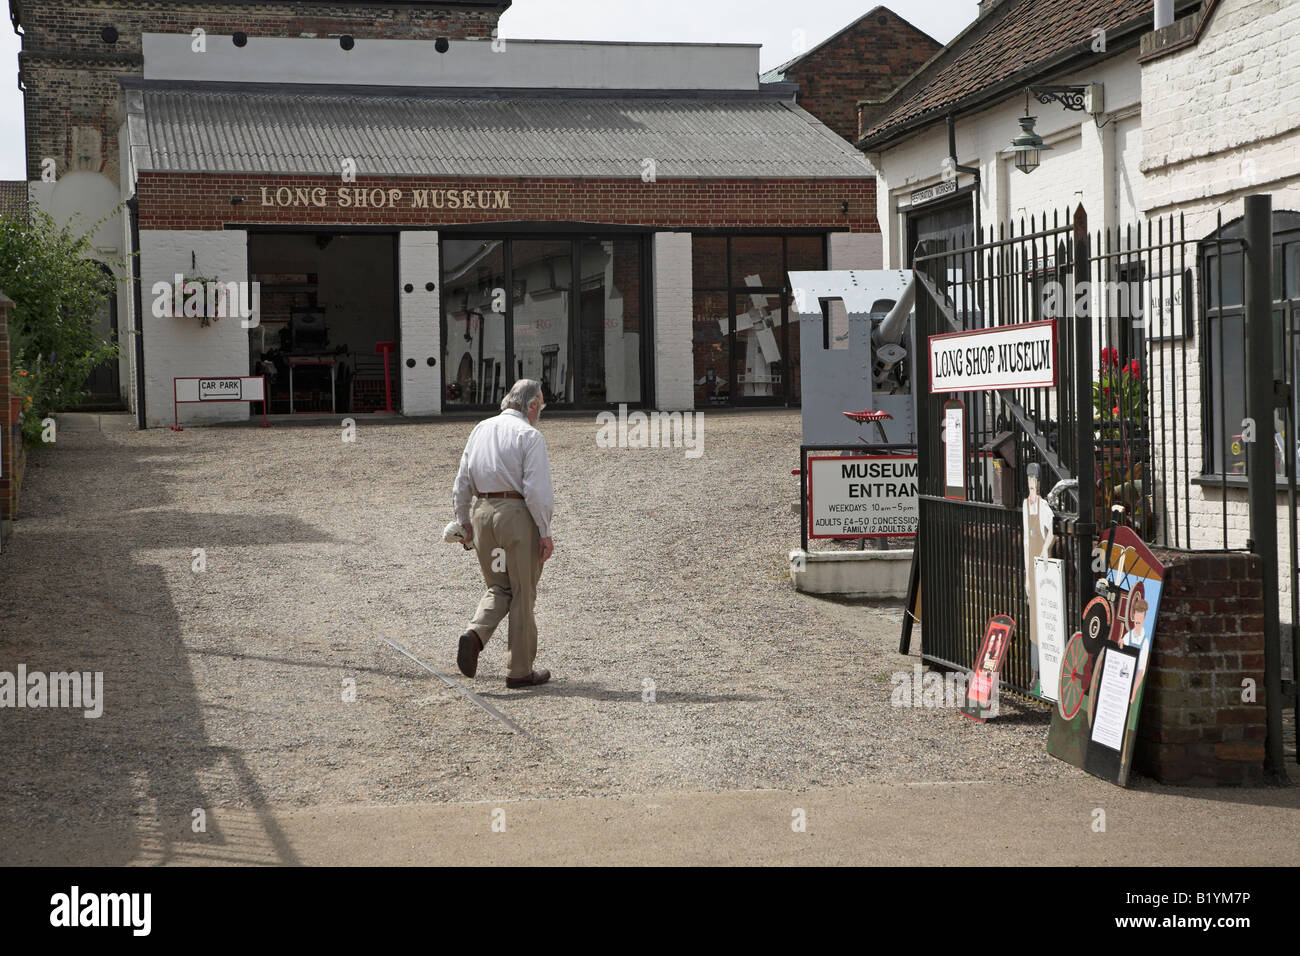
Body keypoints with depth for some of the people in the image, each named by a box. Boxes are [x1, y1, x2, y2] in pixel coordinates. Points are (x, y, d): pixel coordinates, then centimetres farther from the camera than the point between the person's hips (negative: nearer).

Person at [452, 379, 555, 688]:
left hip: (482, 512, 6)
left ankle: (475, 634, -9)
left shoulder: (481, 429, 12)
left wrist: (464, 522, 22)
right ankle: (520, 671, 10)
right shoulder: (530, 436, -8)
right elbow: (537, 491, -15)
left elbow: (463, 481, 14)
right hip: (518, 514, -6)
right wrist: (545, 533, -10)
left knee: (499, 588, 18)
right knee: (523, 594, 5)